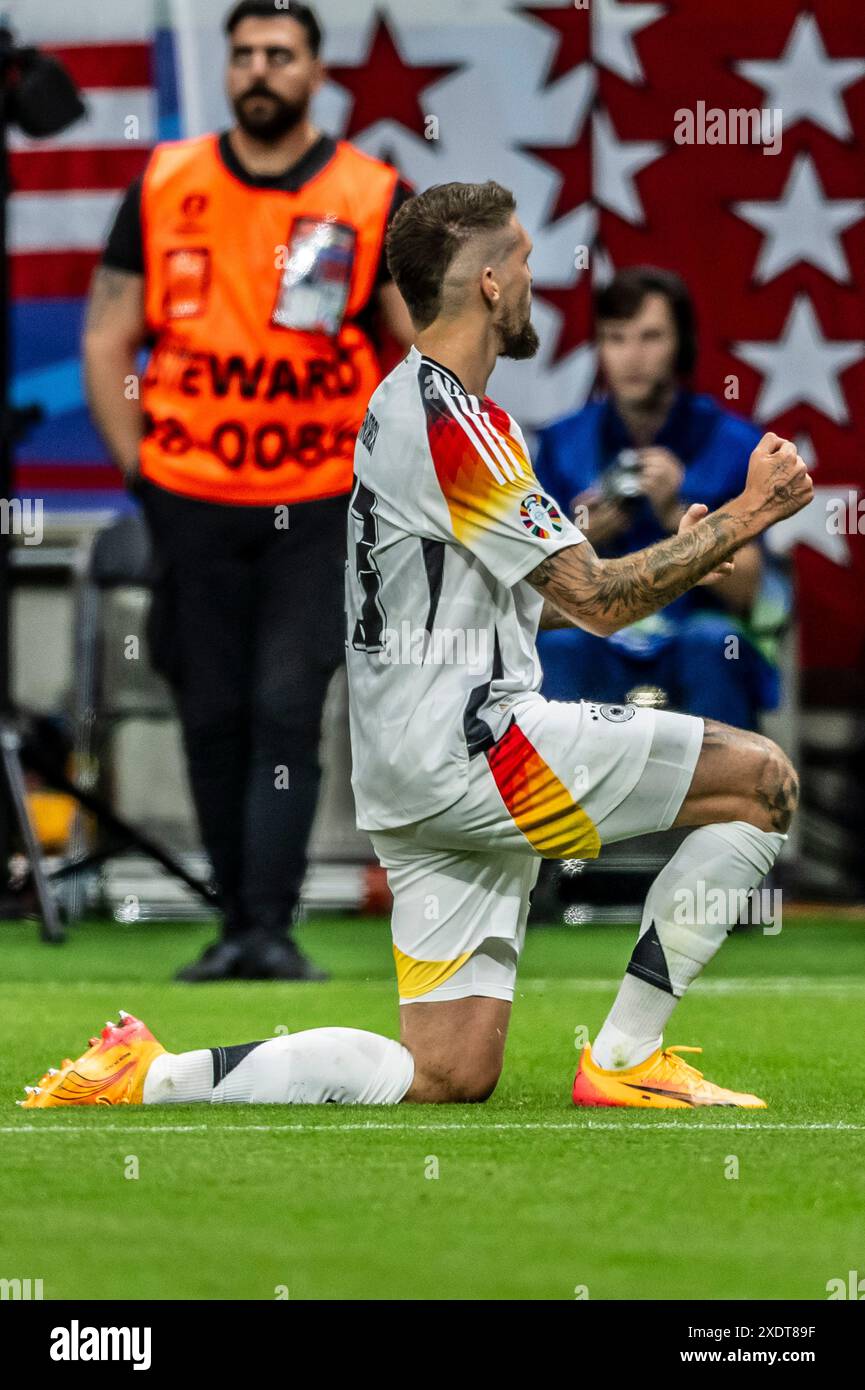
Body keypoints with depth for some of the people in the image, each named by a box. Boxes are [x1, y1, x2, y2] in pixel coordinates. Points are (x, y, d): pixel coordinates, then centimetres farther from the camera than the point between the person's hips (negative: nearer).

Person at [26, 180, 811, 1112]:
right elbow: (595, 602, -15)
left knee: (449, 1076, 6)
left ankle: (150, 1077, 1)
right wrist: (747, 514, -9)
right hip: (469, 741, -10)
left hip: (418, 777, 10)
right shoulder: (457, 424, -14)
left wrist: (669, 562, 23)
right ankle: (623, 1061, -6)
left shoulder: (399, 406, 18)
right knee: (761, 780, -8)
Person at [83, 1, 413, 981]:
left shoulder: (373, 200, -1)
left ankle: (272, 929, -11)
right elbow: (107, 341, 10)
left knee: (286, 710, -10)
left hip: (320, 509, -2)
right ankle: (235, 926, 15)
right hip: (191, 504, 2)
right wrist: (141, 472, 4)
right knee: (213, 718, 5)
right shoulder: (164, 188, 6)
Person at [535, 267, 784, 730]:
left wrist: (677, 515, -23)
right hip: (602, 650, 1)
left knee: (708, 639, -35)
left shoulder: (734, 444, -4)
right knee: (558, 644, -31)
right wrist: (580, 540, -20)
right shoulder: (563, 444, 2)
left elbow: (744, 588, -9)